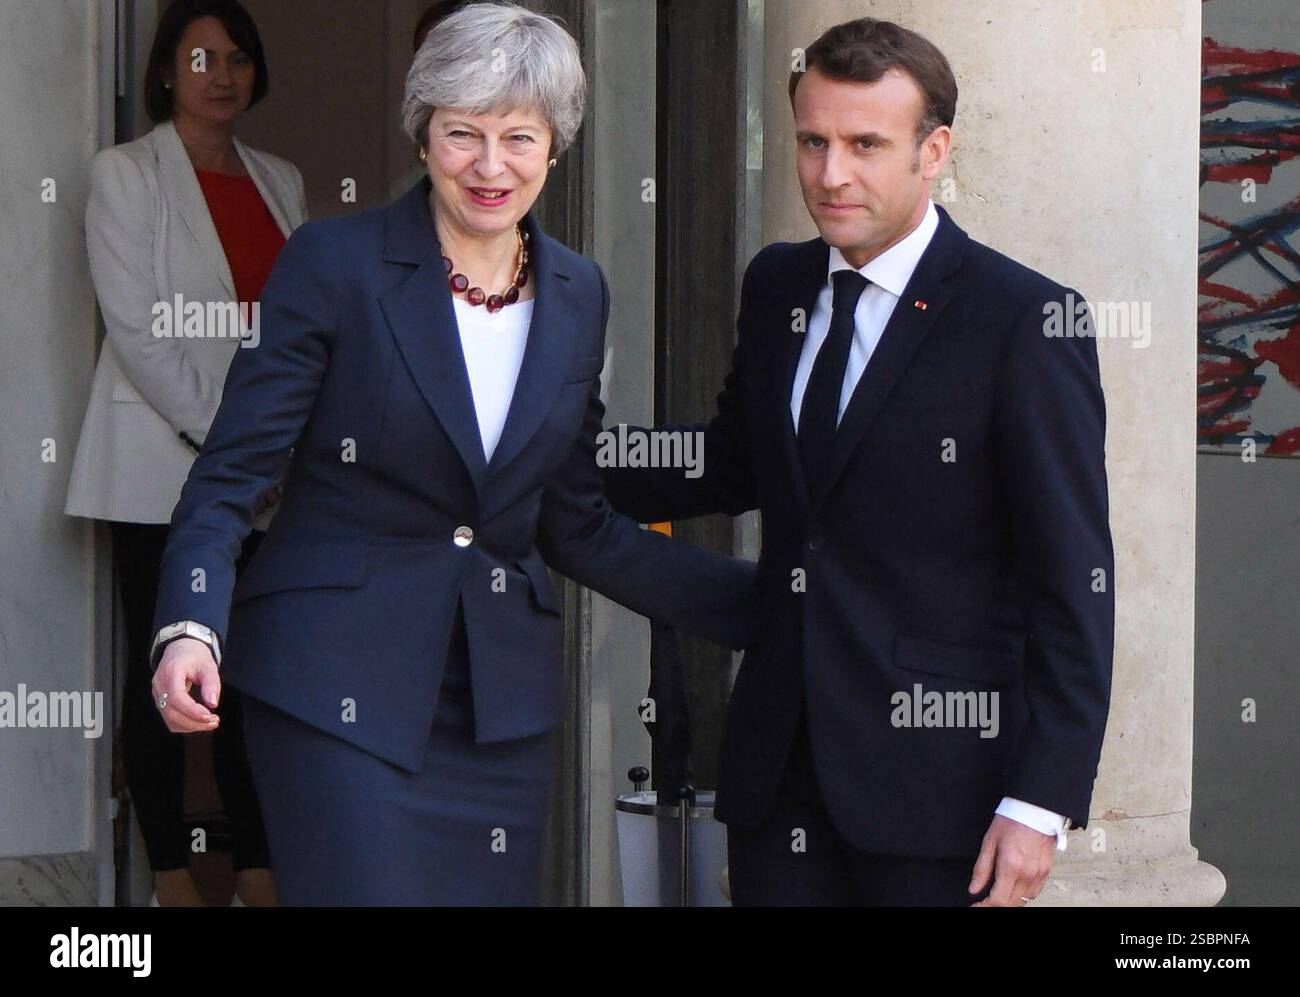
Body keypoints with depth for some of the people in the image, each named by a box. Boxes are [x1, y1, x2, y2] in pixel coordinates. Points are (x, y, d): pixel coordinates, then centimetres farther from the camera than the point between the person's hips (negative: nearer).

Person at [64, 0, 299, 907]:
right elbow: (138, 329, -10)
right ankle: (172, 873, 6)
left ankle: (258, 868, 9)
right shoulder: (127, 175, -2)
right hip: (161, 467, -5)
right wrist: (222, 440, -13)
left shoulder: (280, 182, 14)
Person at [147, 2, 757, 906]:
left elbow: (576, 527, 14)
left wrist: (776, 603, 10)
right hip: (339, 689, -5)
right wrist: (191, 629, -24)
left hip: (502, 697, 5)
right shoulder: (336, 263, -6)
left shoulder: (578, 294, 9)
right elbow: (232, 475, -7)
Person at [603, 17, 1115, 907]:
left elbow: (1073, 582, -11)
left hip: (935, 783, -6)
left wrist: (1043, 804, -16)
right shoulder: (778, 286, 10)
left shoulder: (1025, 321, -11)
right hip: (776, 767, 6)